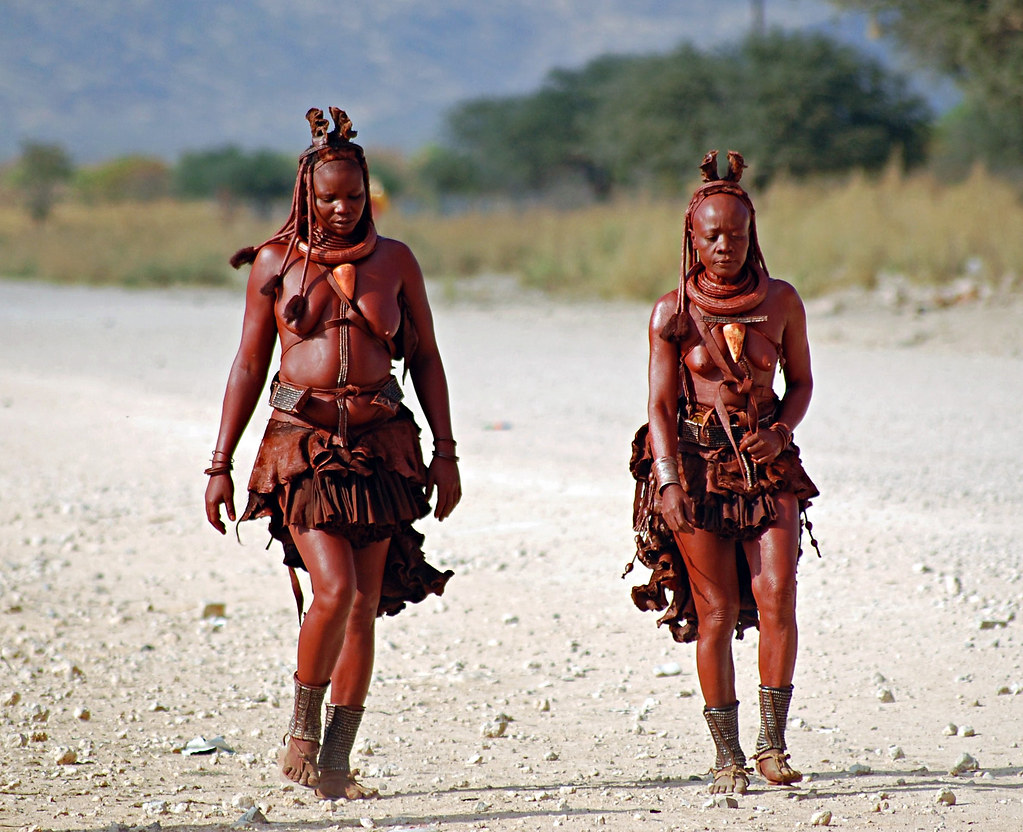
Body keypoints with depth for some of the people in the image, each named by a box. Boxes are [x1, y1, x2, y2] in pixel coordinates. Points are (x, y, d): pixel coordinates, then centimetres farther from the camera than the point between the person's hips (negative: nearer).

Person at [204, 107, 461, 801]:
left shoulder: (393, 261, 6)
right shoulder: (275, 263, 3)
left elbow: (425, 358, 11)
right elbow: (250, 365, 7)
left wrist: (445, 452, 5)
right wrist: (221, 465, 4)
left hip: (380, 443, 2)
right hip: (302, 442, -2)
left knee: (365, 603, 2)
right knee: (334, 588, -18)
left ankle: (336, 763, 9)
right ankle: (304, 724, 4)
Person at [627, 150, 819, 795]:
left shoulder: (781, 302, 4)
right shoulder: (673, 312, -1)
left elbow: (801, 382, 14)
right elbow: (660, 404, -2)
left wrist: (781, 429, -6)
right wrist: (667, 478, -14)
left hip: (767, 459, 1)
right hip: (697, 462, -1)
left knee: (776, 596, -13)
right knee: (715, 612, -2)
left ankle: (772, 742, -5)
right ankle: (727, 755, 4)